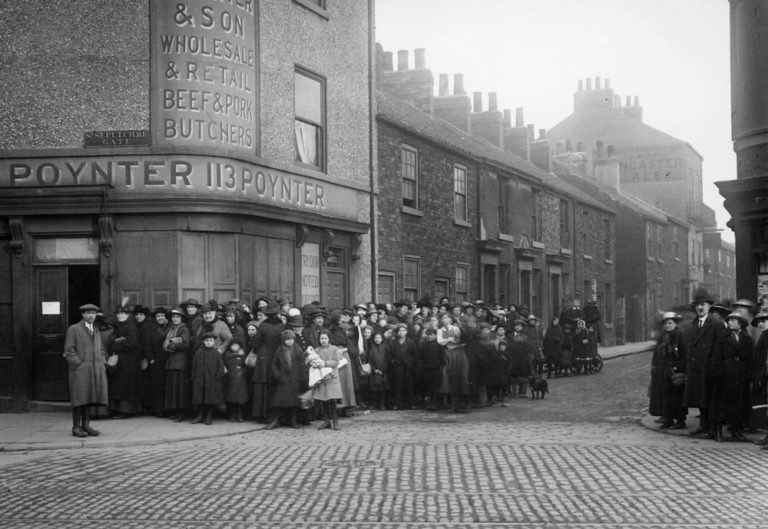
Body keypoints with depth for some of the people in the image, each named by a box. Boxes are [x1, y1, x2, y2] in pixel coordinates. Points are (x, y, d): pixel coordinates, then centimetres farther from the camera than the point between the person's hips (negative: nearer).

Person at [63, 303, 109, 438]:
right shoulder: (73, 329, 1)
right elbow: (69, 351, -5)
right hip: (79, 370, -6)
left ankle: (86, 425, 9)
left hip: (95, 370, 6)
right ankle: (76, 427, -2)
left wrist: (102, 364, 11)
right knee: (79, 398, -5)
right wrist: (79, 364, -13)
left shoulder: (96, 331, 21)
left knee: (89, 398, 5)